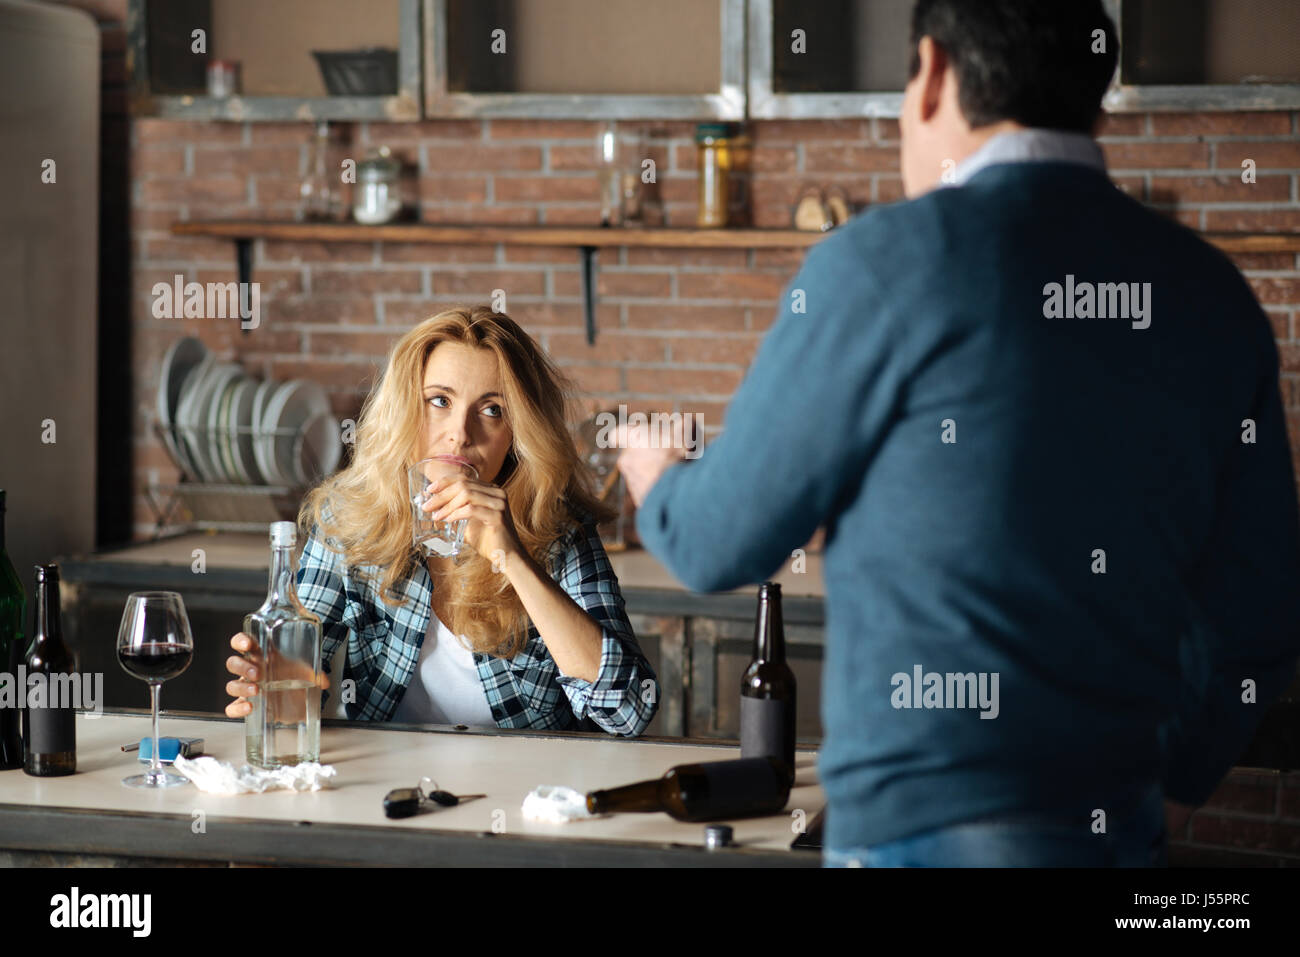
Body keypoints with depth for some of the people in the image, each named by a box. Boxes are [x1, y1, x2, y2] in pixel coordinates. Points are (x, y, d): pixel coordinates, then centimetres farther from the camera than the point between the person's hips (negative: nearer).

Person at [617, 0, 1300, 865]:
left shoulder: (888, 261, -9)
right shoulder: (1213, 295, 7)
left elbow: (721, 543, 0)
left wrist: (658, 484, 23)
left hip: (924, 826, -6)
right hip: (1122, 824, 6)